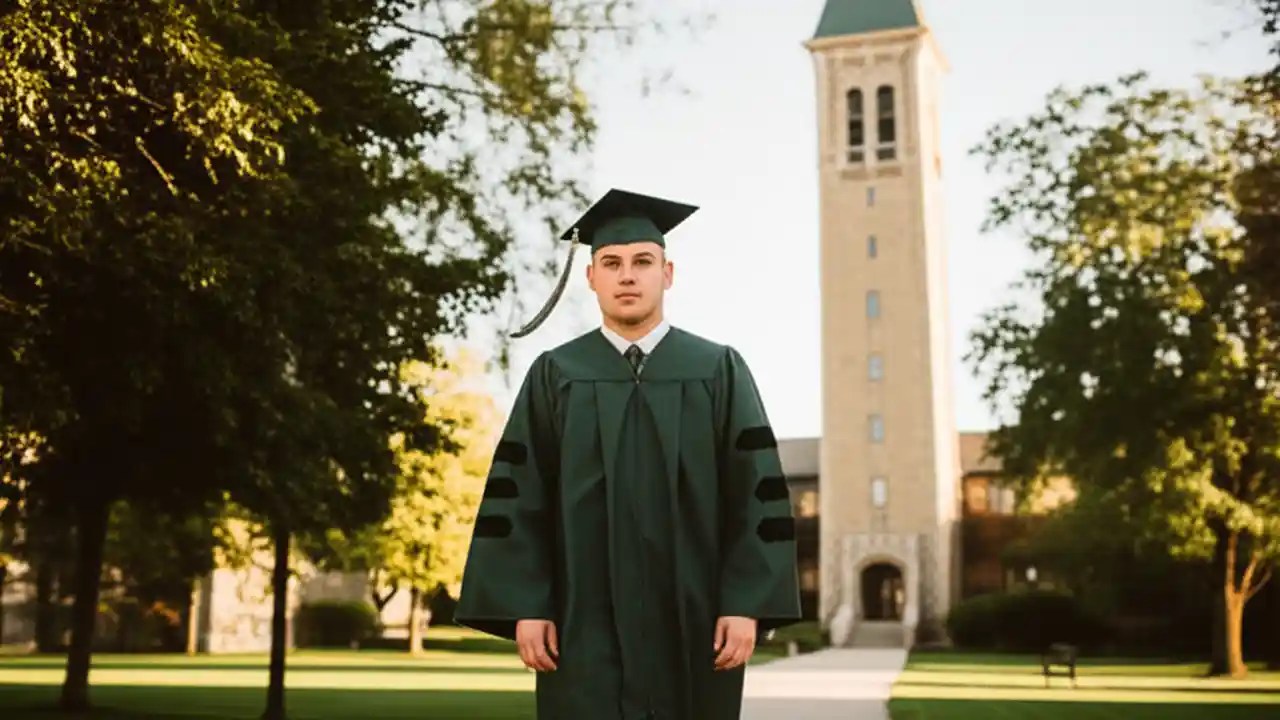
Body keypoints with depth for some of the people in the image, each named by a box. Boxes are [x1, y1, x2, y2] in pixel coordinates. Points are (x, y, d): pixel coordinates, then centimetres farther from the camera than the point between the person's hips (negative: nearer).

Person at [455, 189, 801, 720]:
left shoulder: (719, 370, 6)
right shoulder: (554, 376, 7)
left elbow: (755, 492, 0)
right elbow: (518, 499, 3)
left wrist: (747, 604, -8)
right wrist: (525, 607, -6)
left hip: (692, 625, 0)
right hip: (588, 628, 0)